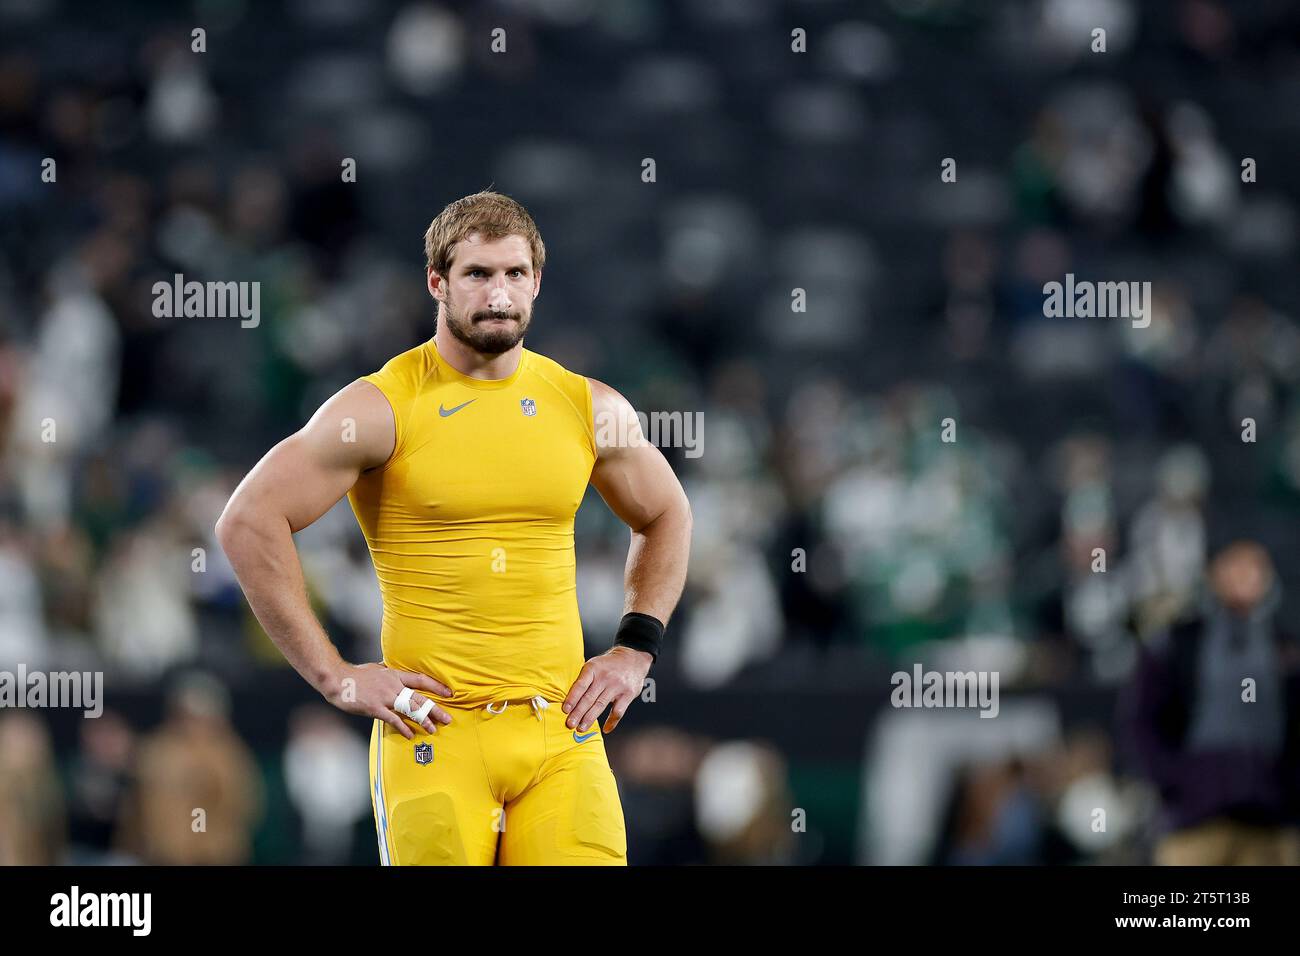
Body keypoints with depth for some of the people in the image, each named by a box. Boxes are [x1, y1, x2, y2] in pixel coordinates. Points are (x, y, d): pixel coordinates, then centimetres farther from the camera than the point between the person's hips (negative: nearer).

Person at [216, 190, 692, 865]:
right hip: (435, 731, -3)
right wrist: (332, 676, -9)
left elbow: (665, 517, 27)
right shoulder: (383, 409, -4)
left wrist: (636, 649, 14)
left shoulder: (590, 410, 9)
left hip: (562, 733, 3)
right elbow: (247, 522, -8)